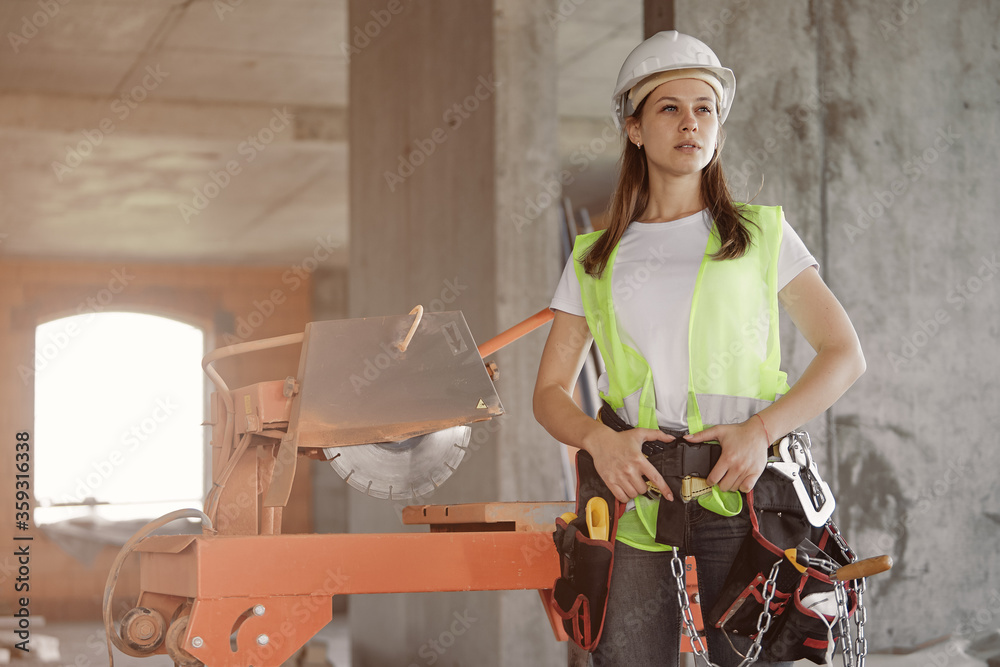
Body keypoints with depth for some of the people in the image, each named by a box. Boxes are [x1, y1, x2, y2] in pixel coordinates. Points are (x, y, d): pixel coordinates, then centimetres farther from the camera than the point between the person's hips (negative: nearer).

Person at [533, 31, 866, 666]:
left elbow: (845, 354, 6)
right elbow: (551, 391, 13)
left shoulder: (761, 235, 10)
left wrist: (762, 429, -11)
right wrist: (600, 439, -9)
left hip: (739, 494, -1)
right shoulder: (596, 259, 14)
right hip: (635, 494, 1)